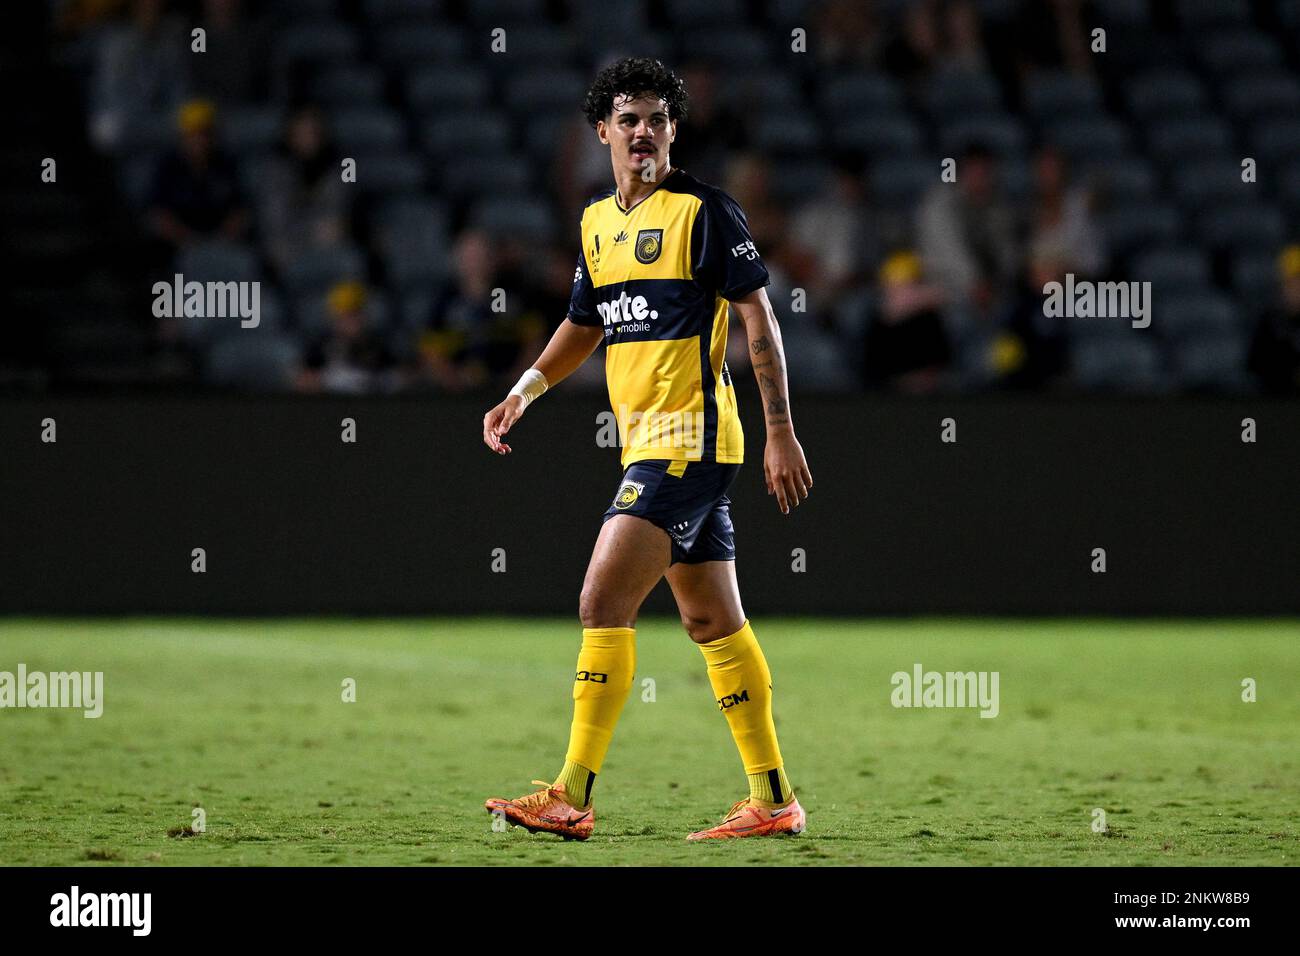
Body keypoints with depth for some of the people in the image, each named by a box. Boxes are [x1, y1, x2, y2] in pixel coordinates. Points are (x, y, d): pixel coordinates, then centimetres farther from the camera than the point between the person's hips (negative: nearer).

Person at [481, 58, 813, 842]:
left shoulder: (703, 209, -8)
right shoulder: (598, 222, 14)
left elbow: (758, 315, -9)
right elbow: (585, 324, 27)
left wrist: (781, 430, -14)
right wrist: (524, 392, 13)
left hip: (689, 438, -8)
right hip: (647, 443, 8)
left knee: (604, 604, -14)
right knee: (713, 621, 11)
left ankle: (572, 797, -14)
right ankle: (773, 800, 16)